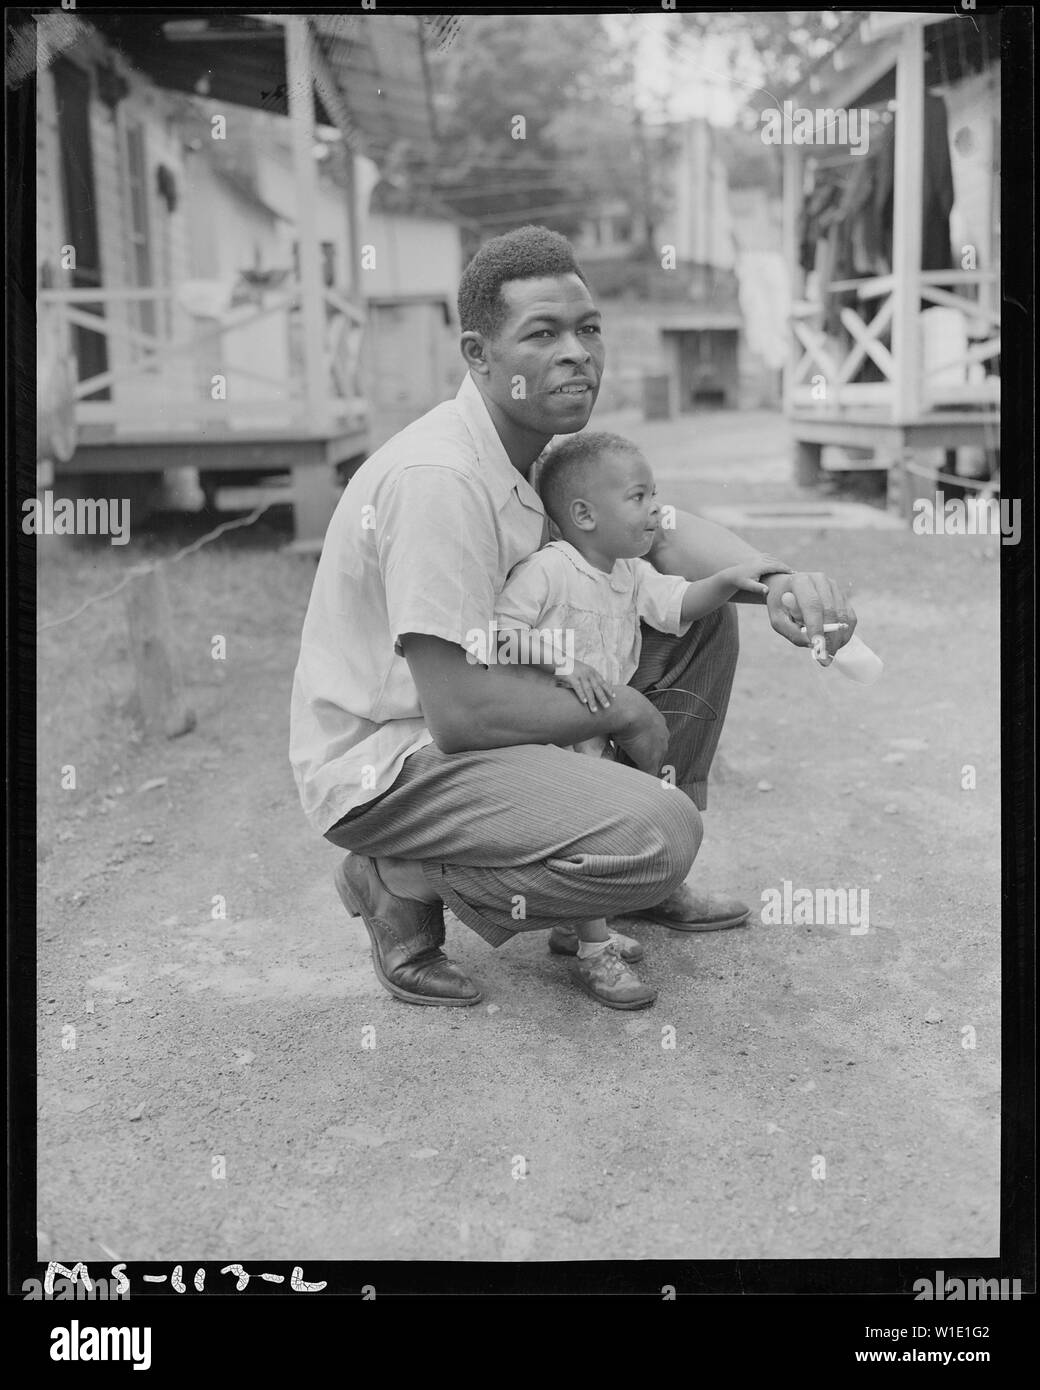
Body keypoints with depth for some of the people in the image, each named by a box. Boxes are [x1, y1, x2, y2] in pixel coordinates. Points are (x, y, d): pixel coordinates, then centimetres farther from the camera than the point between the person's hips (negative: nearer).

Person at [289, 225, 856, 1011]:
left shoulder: (548, 446, 3)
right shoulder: (439, 477, -26)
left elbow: (661, 531, 6)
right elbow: (460, 710, -29)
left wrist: (780, 582, -15)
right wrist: (624, 711, -15)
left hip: (467, 713, 9)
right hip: (384, 764, -9)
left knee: (700, 610, 6)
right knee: (658, 835, -29)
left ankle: (651, 884, 17)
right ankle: (403, 884, -6)